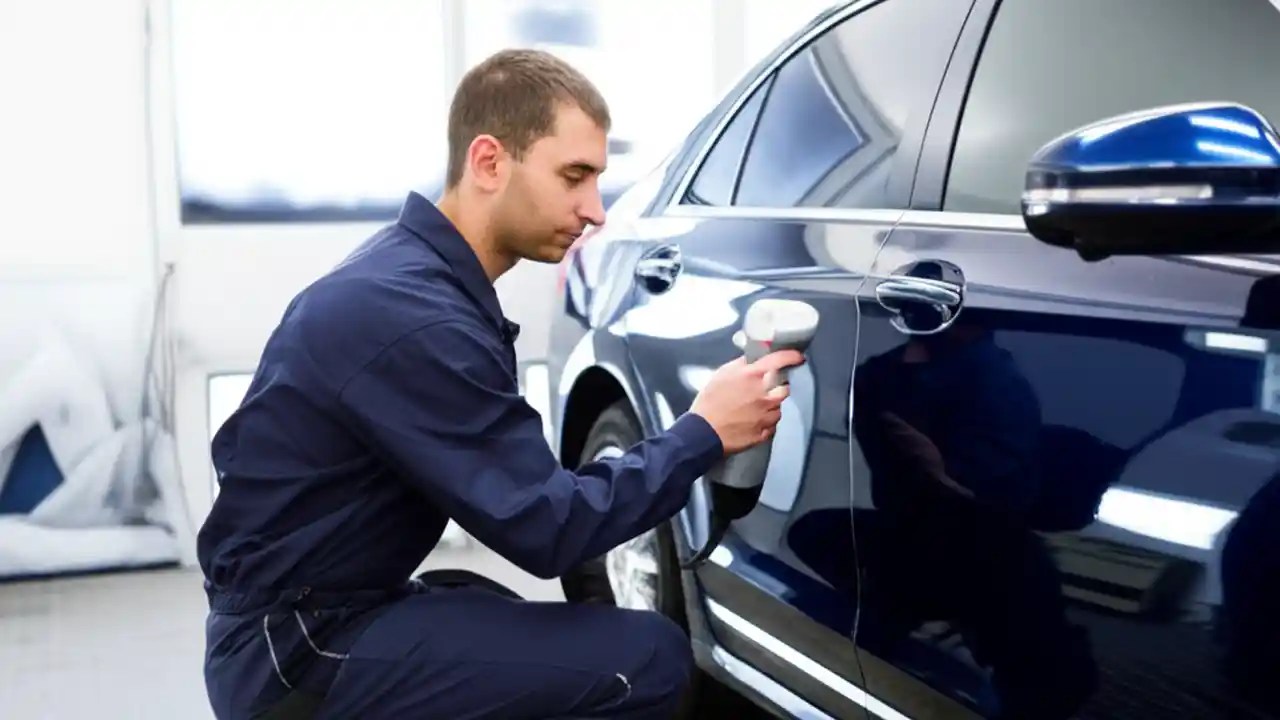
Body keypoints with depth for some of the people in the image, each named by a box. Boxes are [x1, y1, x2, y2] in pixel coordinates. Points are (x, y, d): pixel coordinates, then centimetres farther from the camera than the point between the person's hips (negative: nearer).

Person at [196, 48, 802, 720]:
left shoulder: (410, 269, 6)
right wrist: (703, 433, -10)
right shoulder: (413, 316, -24)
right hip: (299, 653, -10)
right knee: (647, 660, -17)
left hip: (300, 621, 10)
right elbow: (545, 529, -20)